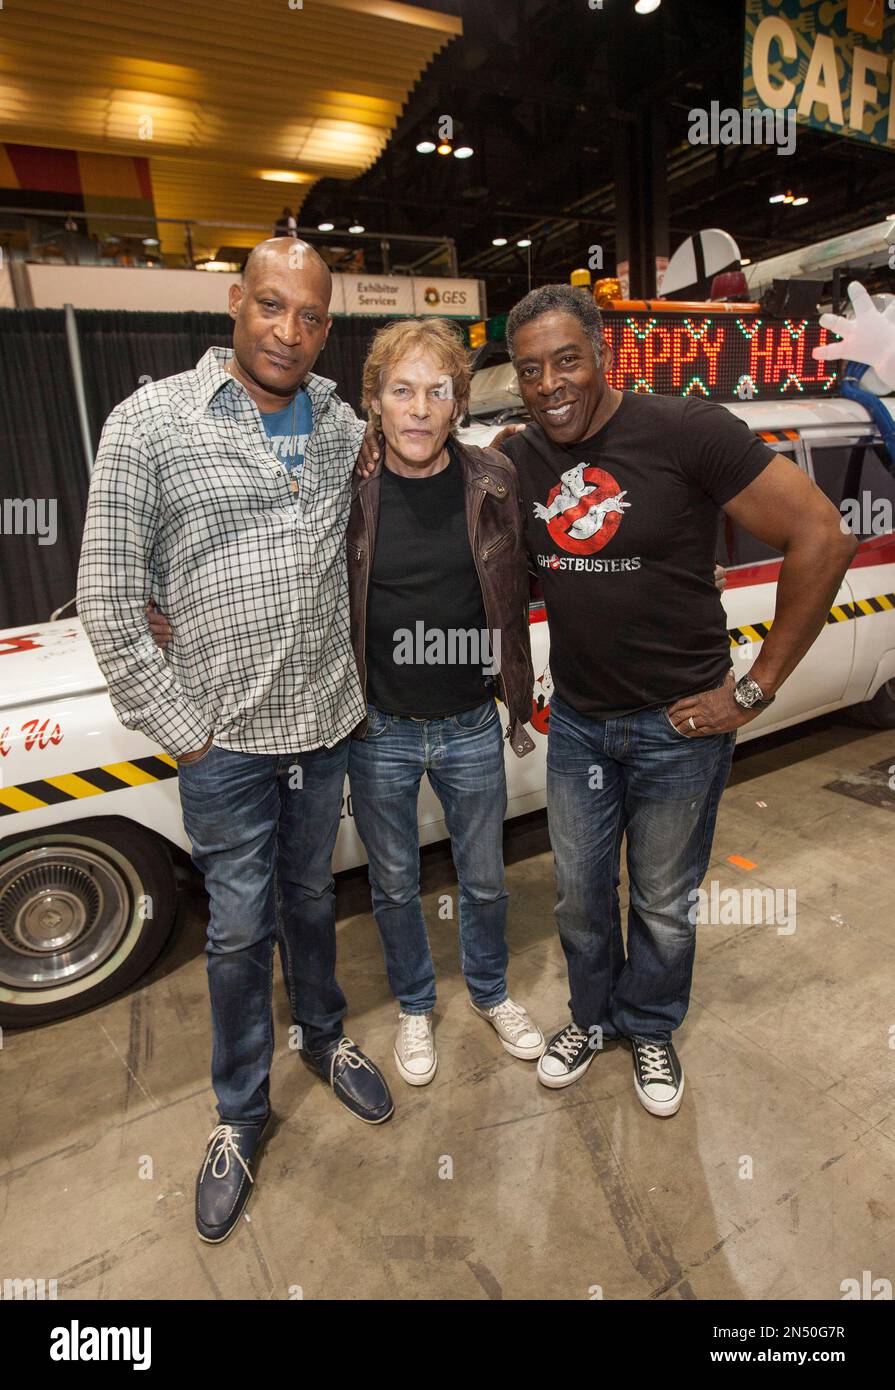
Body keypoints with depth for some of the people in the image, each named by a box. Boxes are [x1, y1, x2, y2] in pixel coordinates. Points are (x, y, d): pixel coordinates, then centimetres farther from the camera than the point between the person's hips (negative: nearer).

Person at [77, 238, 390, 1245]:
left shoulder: (345, 429, 4)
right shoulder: (152, 421, -8)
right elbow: (108, 602, -8)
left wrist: (362, 687, 7)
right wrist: (178, 731, -9)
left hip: (328, 725, 3)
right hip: (226, 741, -3)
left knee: (311, 901, 22)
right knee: (240, 930, 12)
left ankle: (323, 1038, 48)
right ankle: (240, 1114, 36)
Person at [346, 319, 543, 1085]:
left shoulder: (493, 482, -6)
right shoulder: (349, 491, -10)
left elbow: (515, 597, 3)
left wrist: (520, 705, 7)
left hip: (472, 727, 1)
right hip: (380, 732, 0)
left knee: (485, 880, 20)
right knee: (395, 886, 18)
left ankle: (491, 992, 48)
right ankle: (415, 1006, 45)